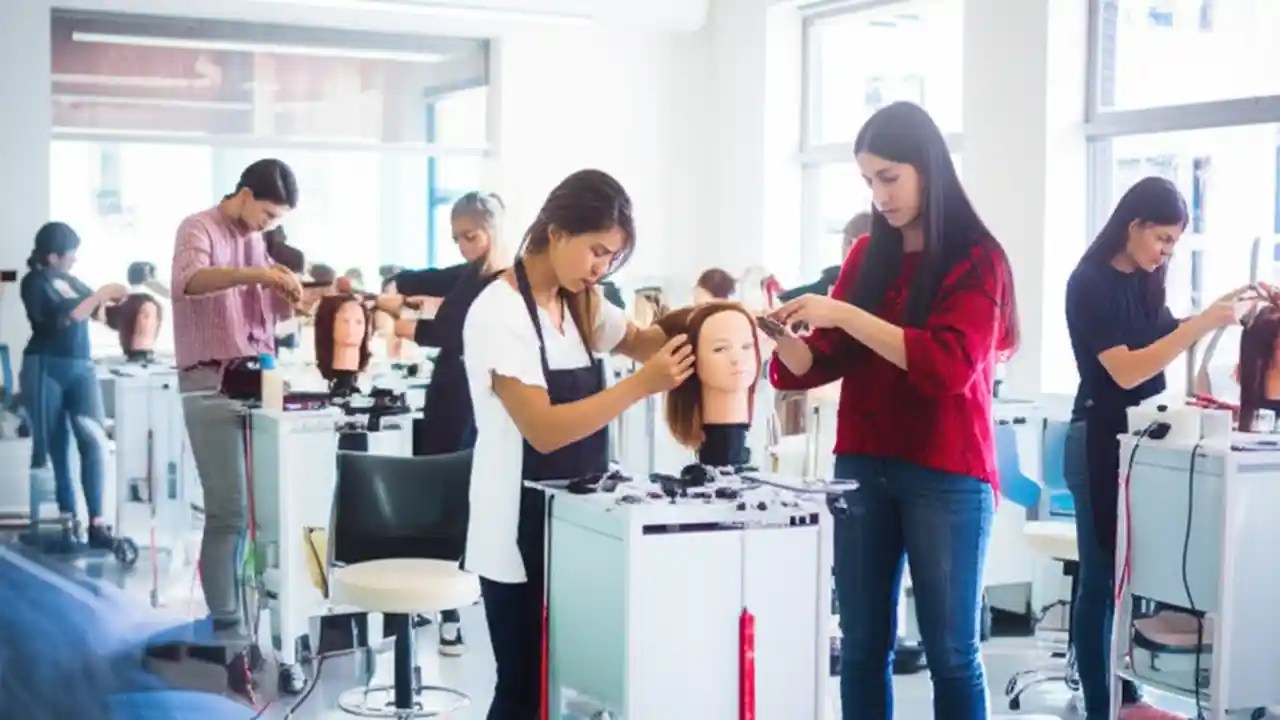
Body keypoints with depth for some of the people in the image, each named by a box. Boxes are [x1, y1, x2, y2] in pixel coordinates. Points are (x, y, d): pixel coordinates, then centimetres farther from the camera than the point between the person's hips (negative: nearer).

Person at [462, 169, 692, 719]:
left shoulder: (579, 304, 7)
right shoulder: (499, 313, -17)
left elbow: (640, 341, 22)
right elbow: (543, 429, -24)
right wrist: (642, 385, -29)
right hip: (522, 534, -8)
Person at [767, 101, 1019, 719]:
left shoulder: (976, 261, -3)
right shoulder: (867, 257, 10)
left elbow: (949, 364, -18)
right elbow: (823, 365, 9)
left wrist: (845, 316, -21)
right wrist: (784, 337, -13)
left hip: (946, 475, -4)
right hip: (862, 468, 5)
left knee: (950, 650, 1)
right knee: (862, 647, 7)